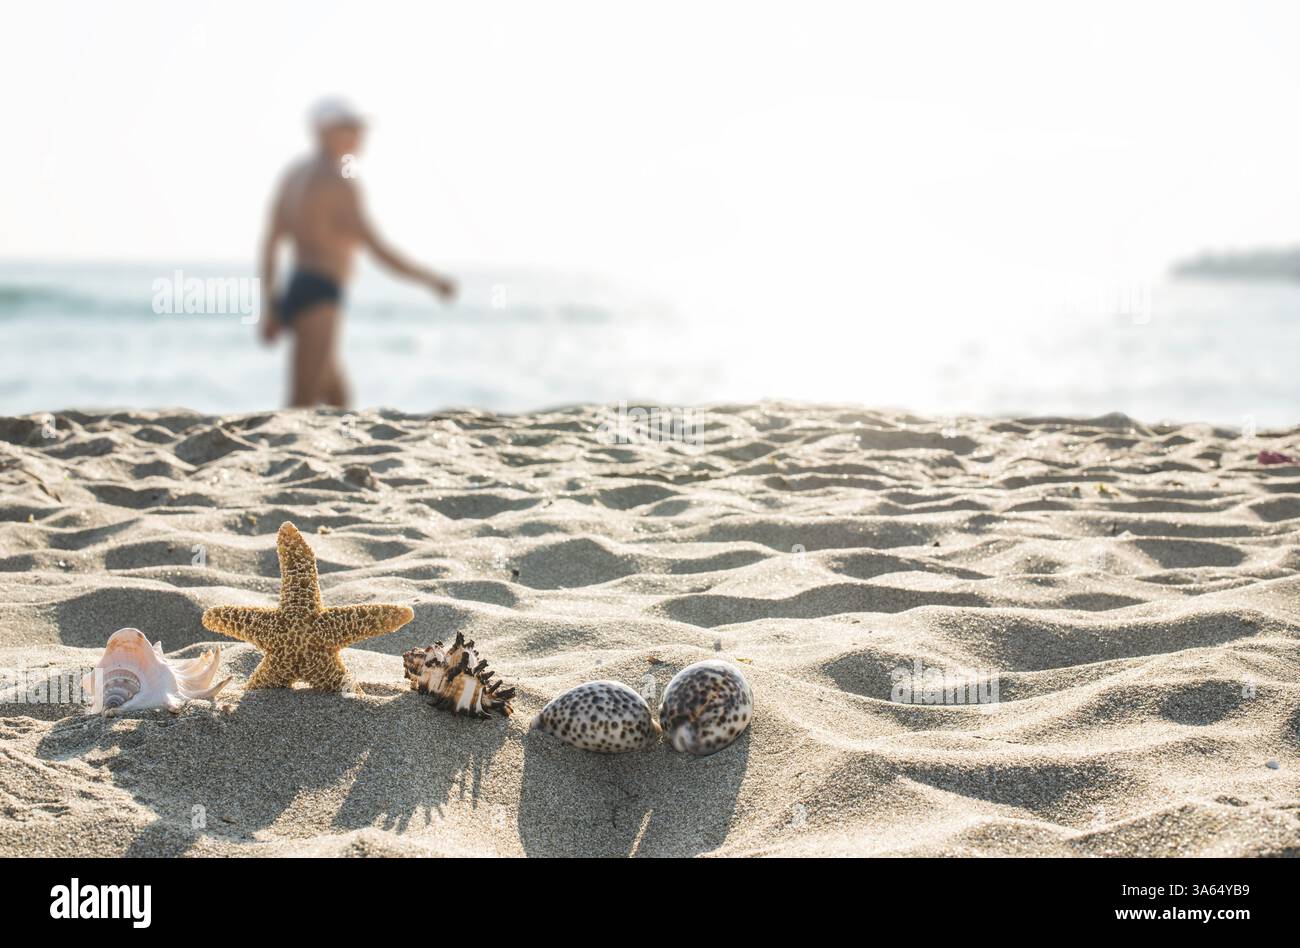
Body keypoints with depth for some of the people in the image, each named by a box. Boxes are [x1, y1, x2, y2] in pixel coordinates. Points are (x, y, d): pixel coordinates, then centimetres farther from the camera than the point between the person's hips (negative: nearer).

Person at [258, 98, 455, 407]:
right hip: (319, 298, -9)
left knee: (338, 398, 16)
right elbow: (380, 252, -15)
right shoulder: (340, 183, -11)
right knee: (302, 406, -12)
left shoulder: (293, 175, 14)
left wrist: (269, 306, 18)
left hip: (292, 292, 9)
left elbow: (270, 242, 15)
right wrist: (433, 280, -4)